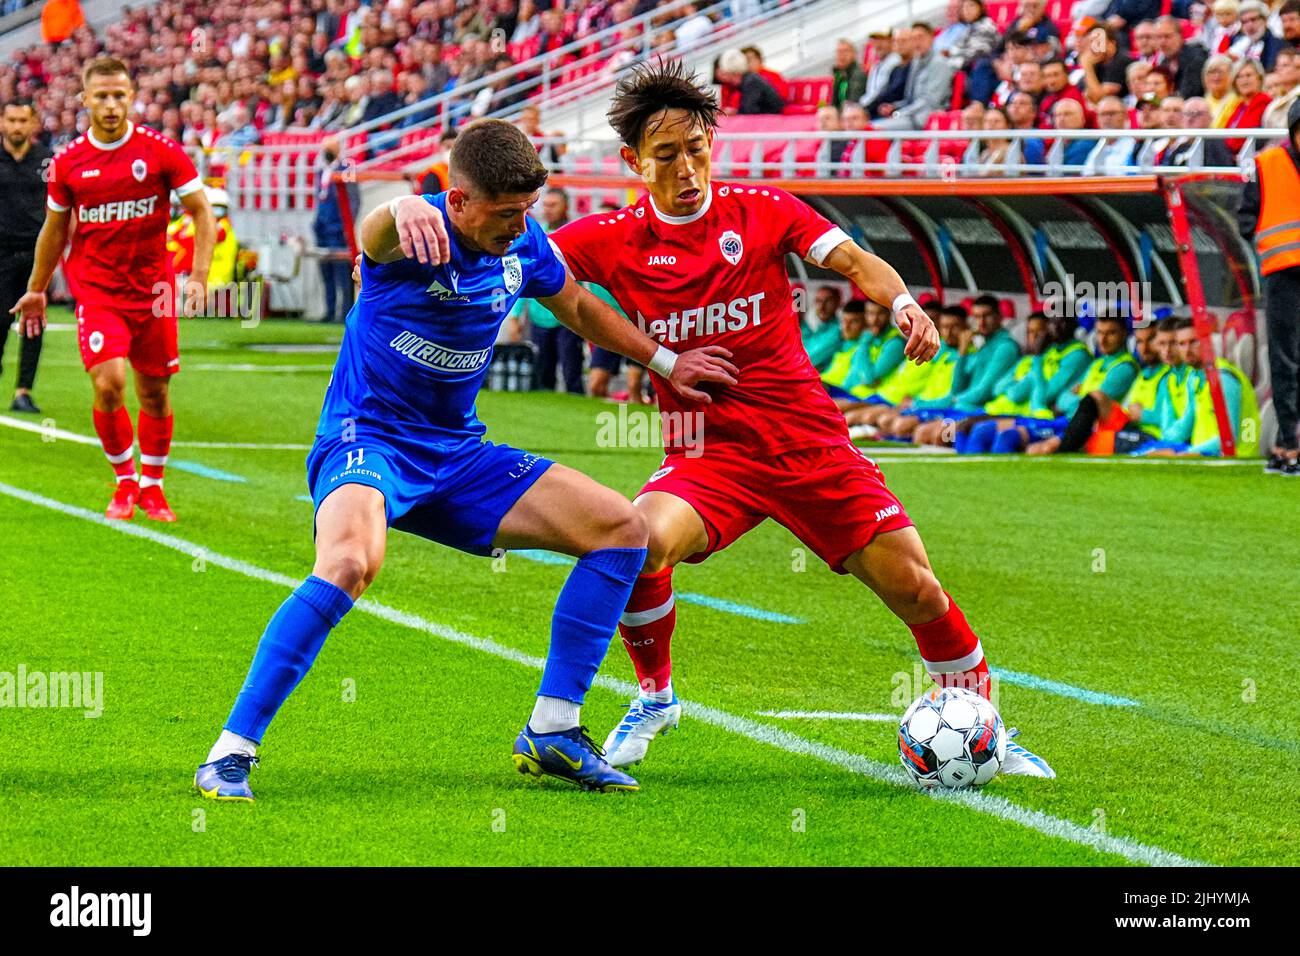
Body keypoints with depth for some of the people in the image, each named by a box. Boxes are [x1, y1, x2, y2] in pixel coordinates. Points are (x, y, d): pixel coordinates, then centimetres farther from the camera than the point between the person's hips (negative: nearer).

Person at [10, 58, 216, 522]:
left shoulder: (161, 151, -5)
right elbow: (54, 229, 14)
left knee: (154, 393, 6)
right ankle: (124, 482, 4)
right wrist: (36, 289, 21)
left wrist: (199, 276, -10)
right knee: (109, 384, -16)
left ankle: (152, 485, 26)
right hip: (96, 291, 0)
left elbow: (202, 211, 1)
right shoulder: (68, 162, 0)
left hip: (153, 290, 0)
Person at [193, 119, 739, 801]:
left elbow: (577, 307, 23)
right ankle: (230, 755, -31)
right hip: (367, 439, -7)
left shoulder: (523, 241, 1)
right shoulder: (416, 237, -20)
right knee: (351, 561, -38)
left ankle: (552, 732, 6)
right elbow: (376, 230, -48)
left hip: (457, 456, 7)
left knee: (621, 528, 0)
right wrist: (404, 210, -72)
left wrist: (664, 362, 29)